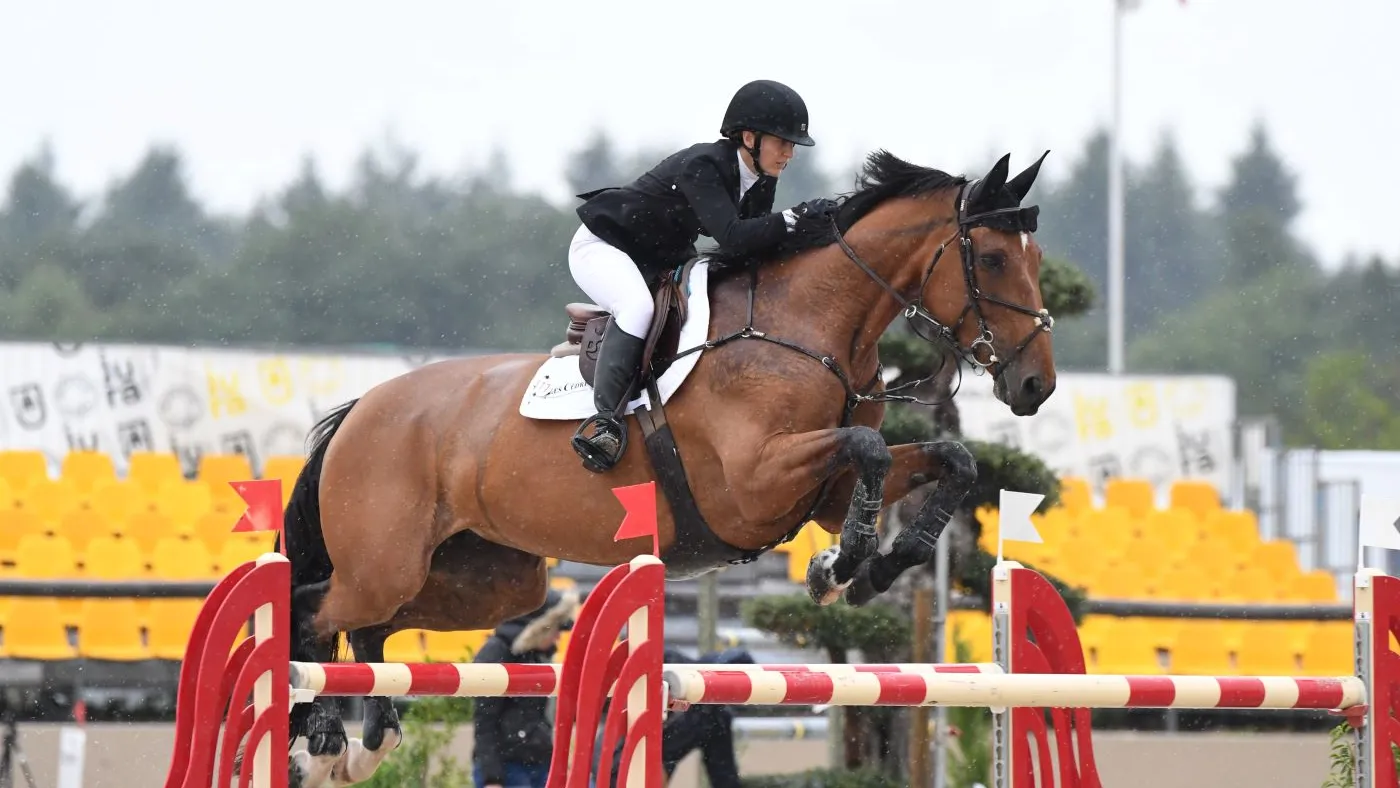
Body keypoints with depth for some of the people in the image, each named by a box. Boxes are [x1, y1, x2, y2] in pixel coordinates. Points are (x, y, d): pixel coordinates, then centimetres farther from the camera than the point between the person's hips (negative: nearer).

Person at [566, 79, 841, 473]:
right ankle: (605, 419, -39)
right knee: (638, 306, -36)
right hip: (603, 247, -9)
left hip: (663, 261, 9)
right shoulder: (702, 166, -31)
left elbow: (757, 242, 1)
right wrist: (794, 218, -45)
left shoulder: (762, 182, -5)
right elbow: (731, 236, -43)